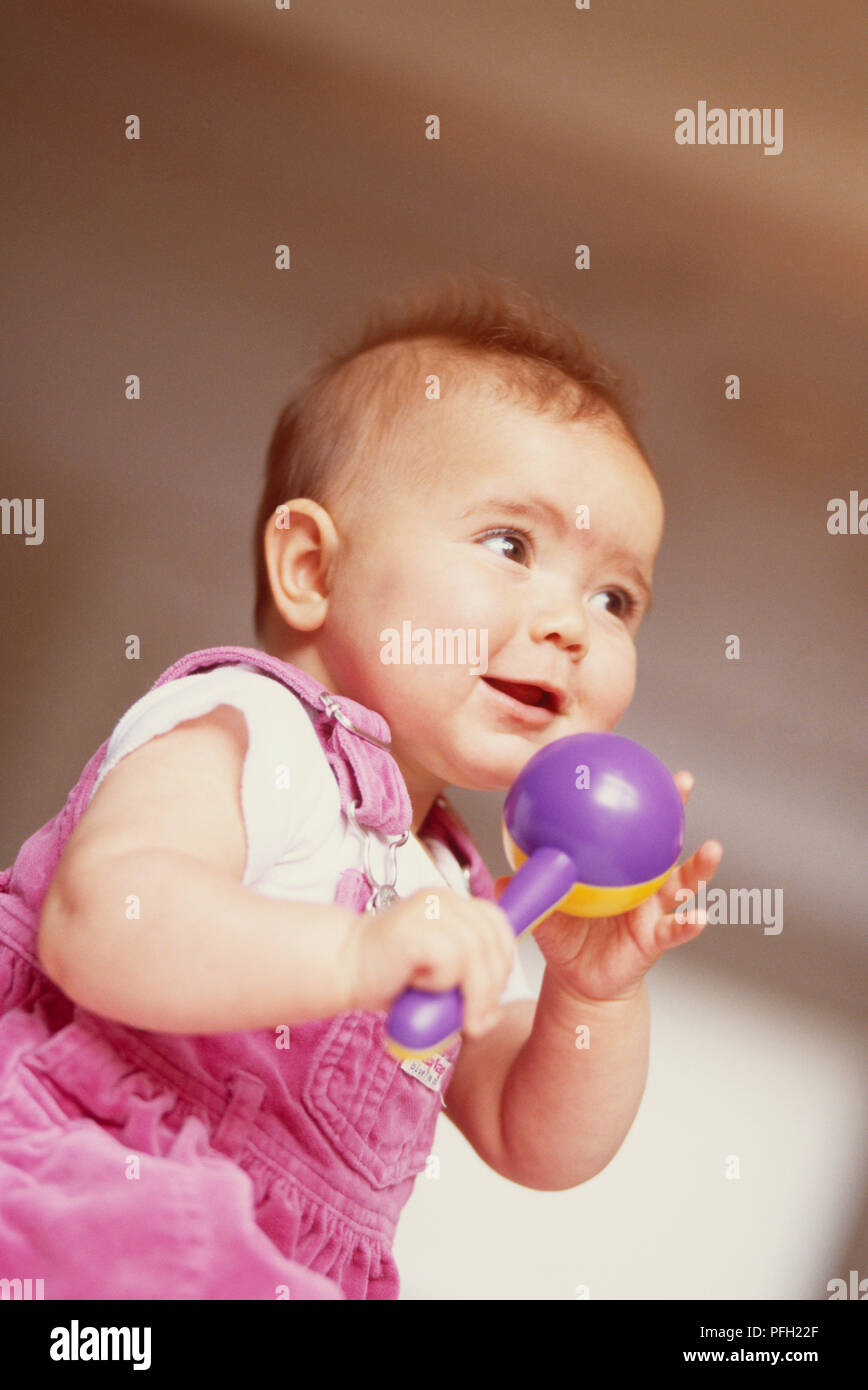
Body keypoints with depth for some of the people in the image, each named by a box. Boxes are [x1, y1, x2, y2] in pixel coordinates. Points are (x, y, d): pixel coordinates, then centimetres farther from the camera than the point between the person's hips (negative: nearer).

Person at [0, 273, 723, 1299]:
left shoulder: (452, 899, 14)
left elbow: (538, 1149, 16)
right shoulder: (241, 728, -11)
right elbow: (99, 919, -28)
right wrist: (357, 957, -37)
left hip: (288, 1270, 9)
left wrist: (595, 990, -2)